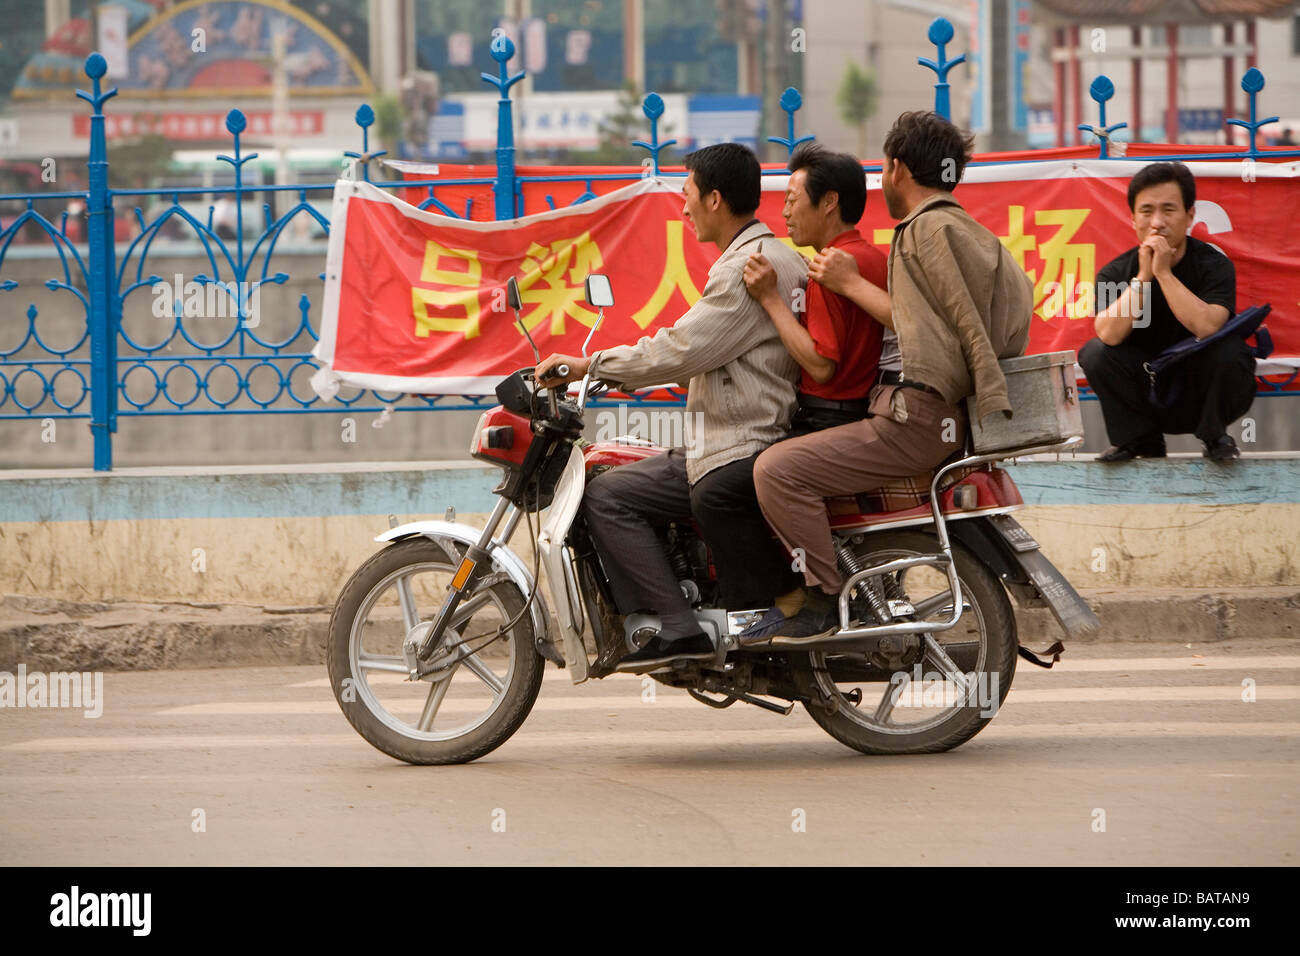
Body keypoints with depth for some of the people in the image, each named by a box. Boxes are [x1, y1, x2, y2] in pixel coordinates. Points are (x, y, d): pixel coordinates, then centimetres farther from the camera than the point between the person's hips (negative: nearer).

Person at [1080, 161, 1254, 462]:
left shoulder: (1214, 265, -13)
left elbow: (1206, 327, -32)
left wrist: (1163, 272, -30)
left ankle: (1215, 437, -3)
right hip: (1148, 397, 2)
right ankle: (1140, 442, -1)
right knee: (1095, 353, -21)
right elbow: (1110, 334, -25)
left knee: (1229, 352, -31)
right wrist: (1143, 276, -27)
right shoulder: (1115, 273, -7)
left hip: (1201, 397, -2)